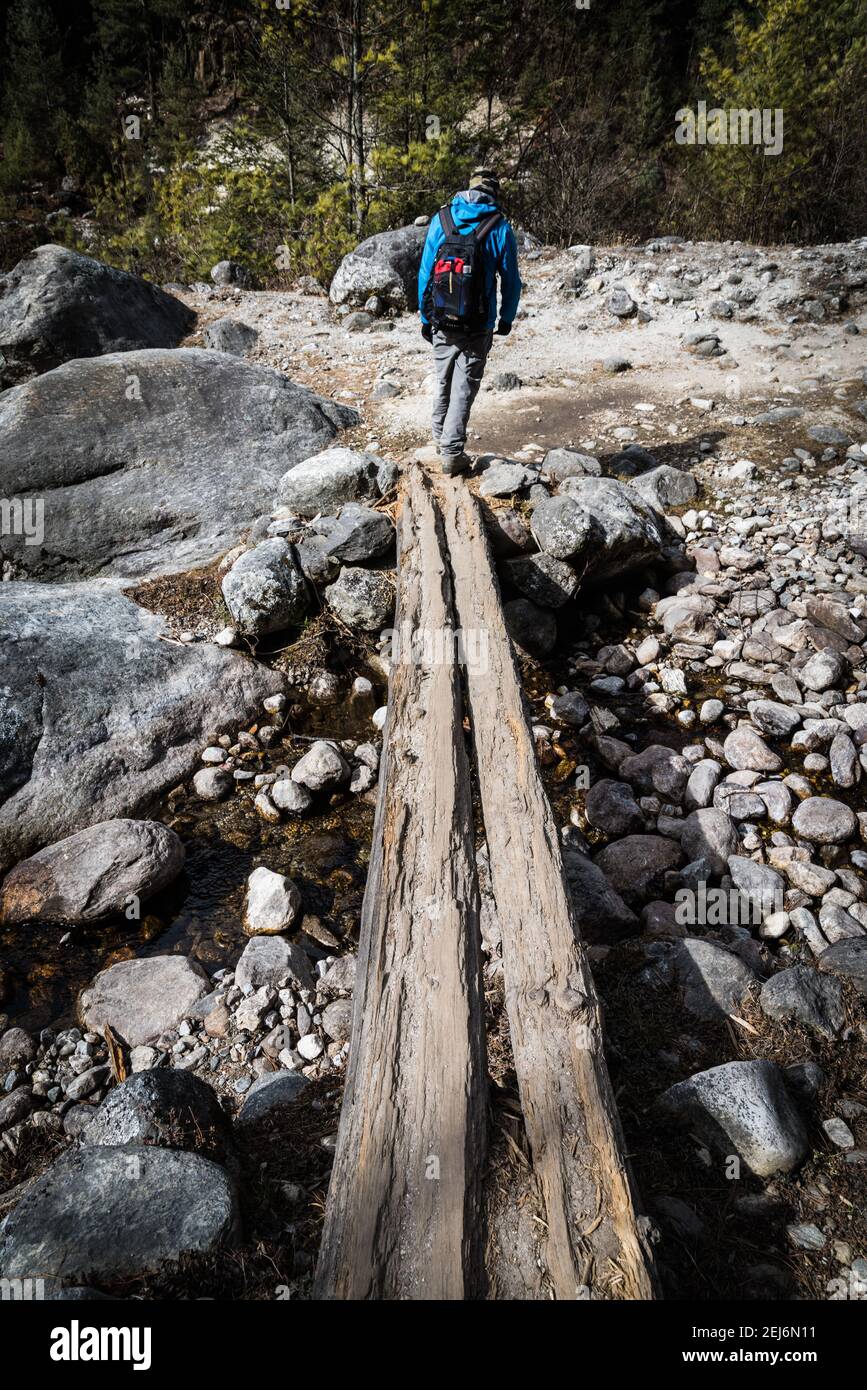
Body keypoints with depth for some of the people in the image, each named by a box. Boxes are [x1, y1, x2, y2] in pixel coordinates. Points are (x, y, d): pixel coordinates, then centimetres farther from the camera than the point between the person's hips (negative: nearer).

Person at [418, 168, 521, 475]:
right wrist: (506, 319, 14)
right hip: (477, 326, -3)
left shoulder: (440, 220, 3)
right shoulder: (500, 228, -4)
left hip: (442, 323, 3)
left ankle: (440, 436, 35)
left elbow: (425, 272, 3)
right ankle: (452, 453, 4)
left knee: (444, 381, 20)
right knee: (464, 388, 4)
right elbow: (511, 280, 1)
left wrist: (425, 317, 10)